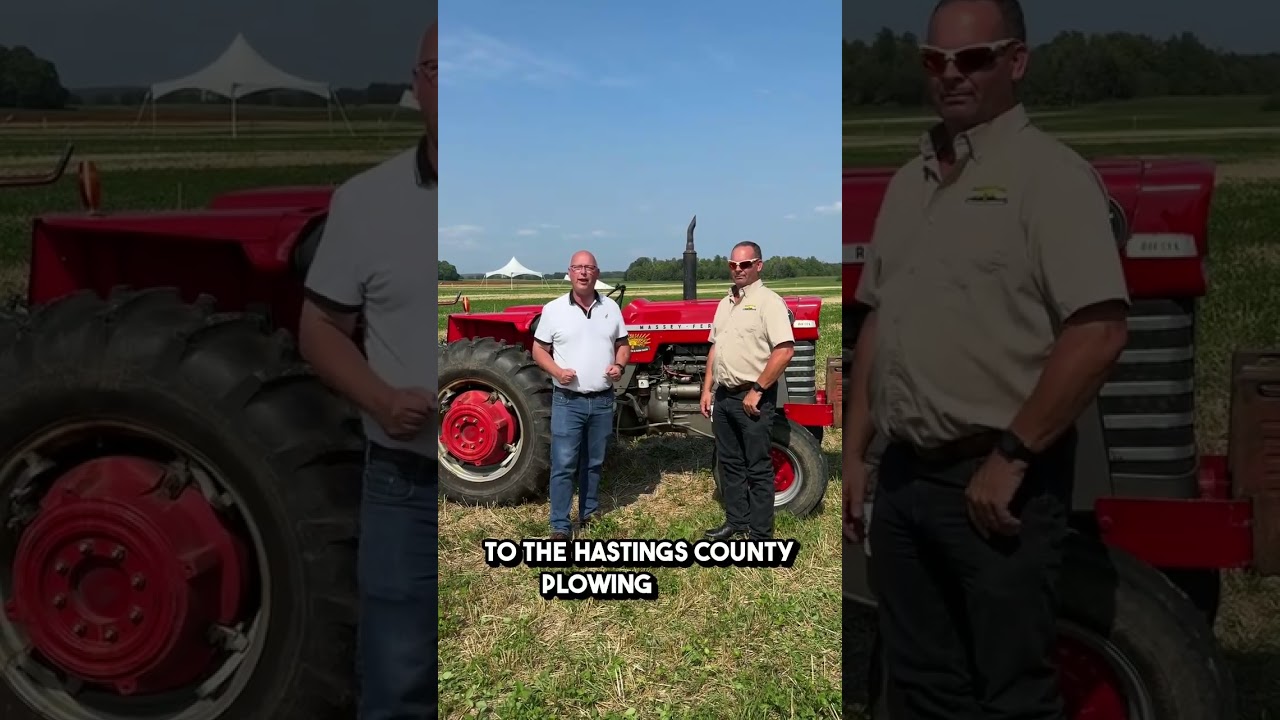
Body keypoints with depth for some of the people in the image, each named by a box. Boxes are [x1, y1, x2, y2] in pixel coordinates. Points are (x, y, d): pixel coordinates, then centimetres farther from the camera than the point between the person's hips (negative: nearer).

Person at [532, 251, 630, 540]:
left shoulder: (611, 308, 6)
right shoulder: (554, 309, -3)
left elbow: (622, 344, 13)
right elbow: (539, 350, 1)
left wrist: (619, 365, -8)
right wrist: (557, 371, -17)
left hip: (602, 400, 3)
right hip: (568, 400, -3)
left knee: (594, 462, 15)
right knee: (563, 464, -4)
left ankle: (590, 513, 30)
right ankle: (560, 526, 2)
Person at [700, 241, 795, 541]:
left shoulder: (768, 302, -12)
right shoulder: (725, 303, 14)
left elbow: (784, 350, -20)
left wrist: (757, 390, -19)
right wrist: (707, 389, 13)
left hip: (753, 398, -8)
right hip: (724, 395, 8)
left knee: (757, 468, 1)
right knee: (730, 463, 16)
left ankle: (760, 534, 9)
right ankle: (736, 521, 28)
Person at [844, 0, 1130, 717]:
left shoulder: (1049, 174, -9)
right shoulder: (910, 181, 13)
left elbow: (1098, 332, -18)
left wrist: (1011, 457, -19)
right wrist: (856, 451, 12)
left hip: (999, 480, -7)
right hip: (905, 473, 7)